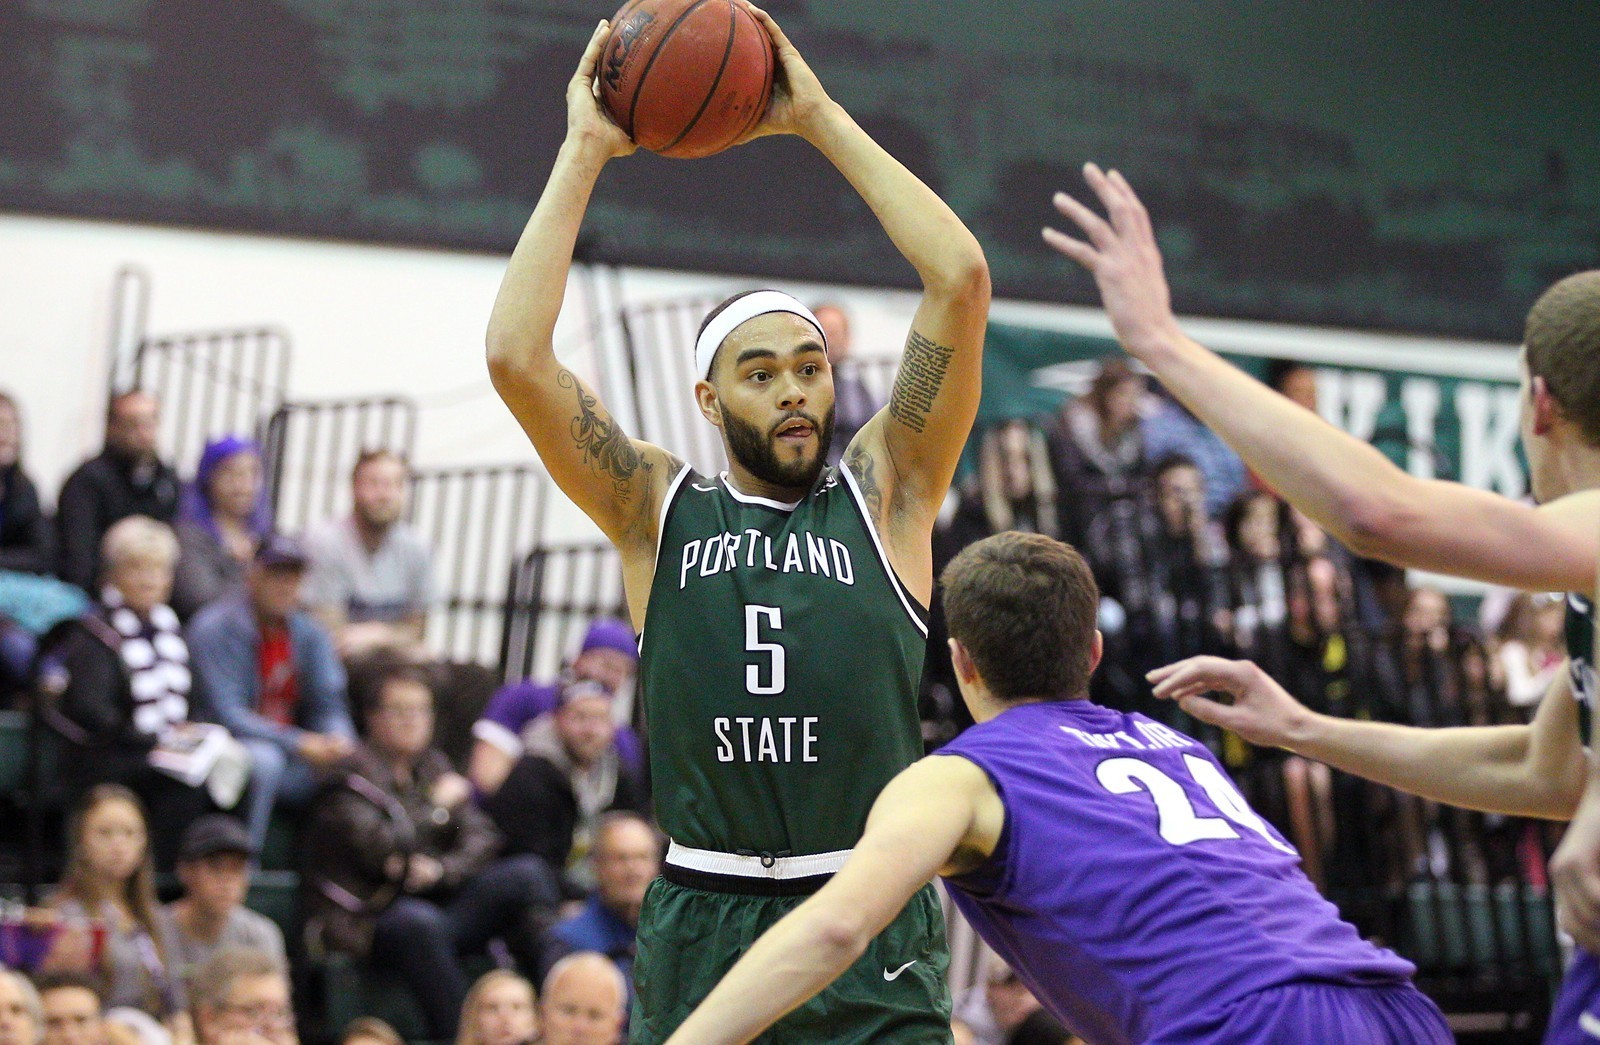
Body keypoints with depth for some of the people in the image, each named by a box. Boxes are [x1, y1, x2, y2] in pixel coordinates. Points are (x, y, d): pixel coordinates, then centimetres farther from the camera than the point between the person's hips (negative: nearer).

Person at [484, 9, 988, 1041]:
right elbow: (516, 355, -3)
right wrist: (586, 152, 1)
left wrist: (822, 119, 2)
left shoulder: (882, 492, 8)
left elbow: (962, 280, -1)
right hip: (701, 933, 1)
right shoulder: (660, 511, 9)